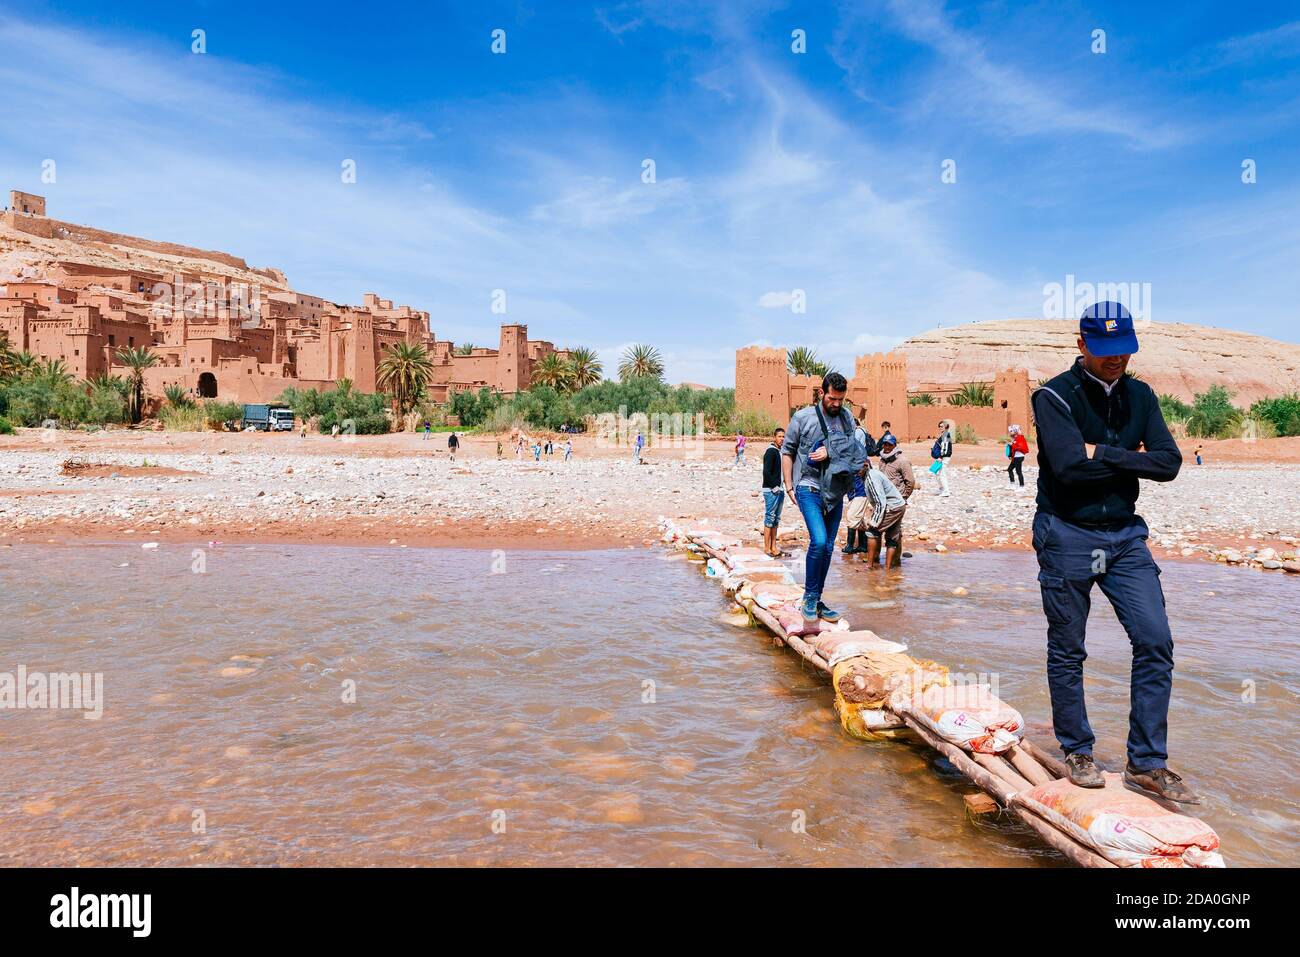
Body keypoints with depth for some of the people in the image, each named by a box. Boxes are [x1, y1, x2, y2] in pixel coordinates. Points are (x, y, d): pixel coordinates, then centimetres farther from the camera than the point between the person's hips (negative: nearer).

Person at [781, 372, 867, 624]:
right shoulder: (803, 418, -2)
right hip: (809, 489, -5)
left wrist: (829, 452, -13)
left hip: (835, 492, 5)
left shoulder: (847, 418, 9)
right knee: (818, 541, -20)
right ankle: (809, 598, -4)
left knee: (828, 548, 8)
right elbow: (787, 452, 3)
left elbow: (854, 452, 4)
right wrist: (789, 486, -2)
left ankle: (816, 601, 20)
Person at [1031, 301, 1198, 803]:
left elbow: (1168, 462, -3)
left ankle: (1147, 763, 9)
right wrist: (1130, 459, -11)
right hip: (1067, 536, -5)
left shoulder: (1139, 396, 8)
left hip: (1125, 536, 5)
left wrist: (1102, 454, -13)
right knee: (1067, 652, 6)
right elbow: (1069, 464, -24)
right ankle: (1077, 752, 22)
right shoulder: (1055, 396, -10)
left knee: (1155, 641, -2)